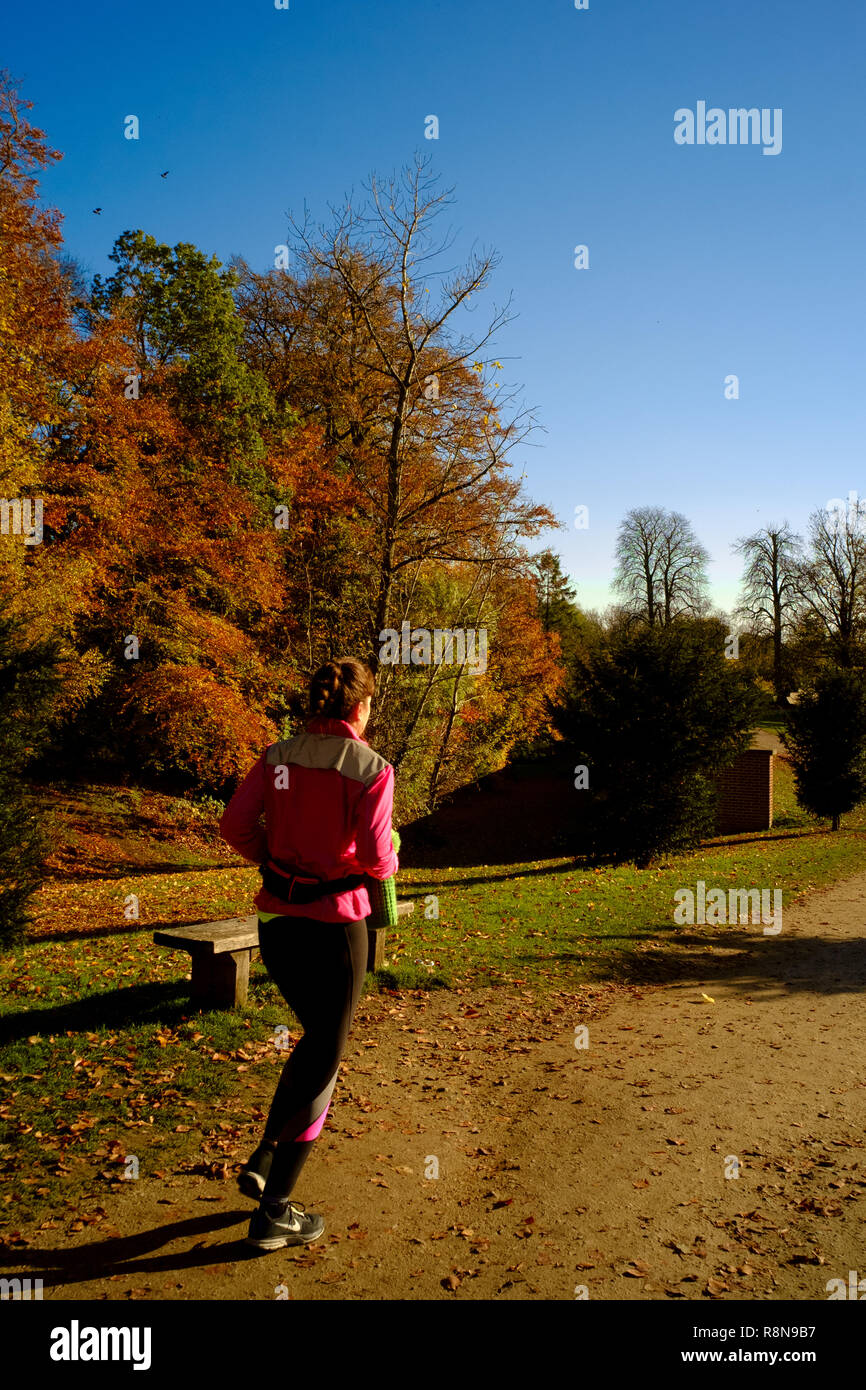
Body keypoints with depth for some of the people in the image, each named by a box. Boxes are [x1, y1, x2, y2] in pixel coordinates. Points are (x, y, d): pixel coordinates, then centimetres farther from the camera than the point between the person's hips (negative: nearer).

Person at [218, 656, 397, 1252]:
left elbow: (235, 826, -4)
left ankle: (264, 1159, 28)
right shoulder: (371, 768, -13)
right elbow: (375, 857, -19)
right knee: (324, 1061, 10)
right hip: (334, 927, -5)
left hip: (277, 919, 6)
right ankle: (274, 1213, 18)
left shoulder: (278, 756, 1)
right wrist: (390, 861, 4)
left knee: (317, 1036, 27)